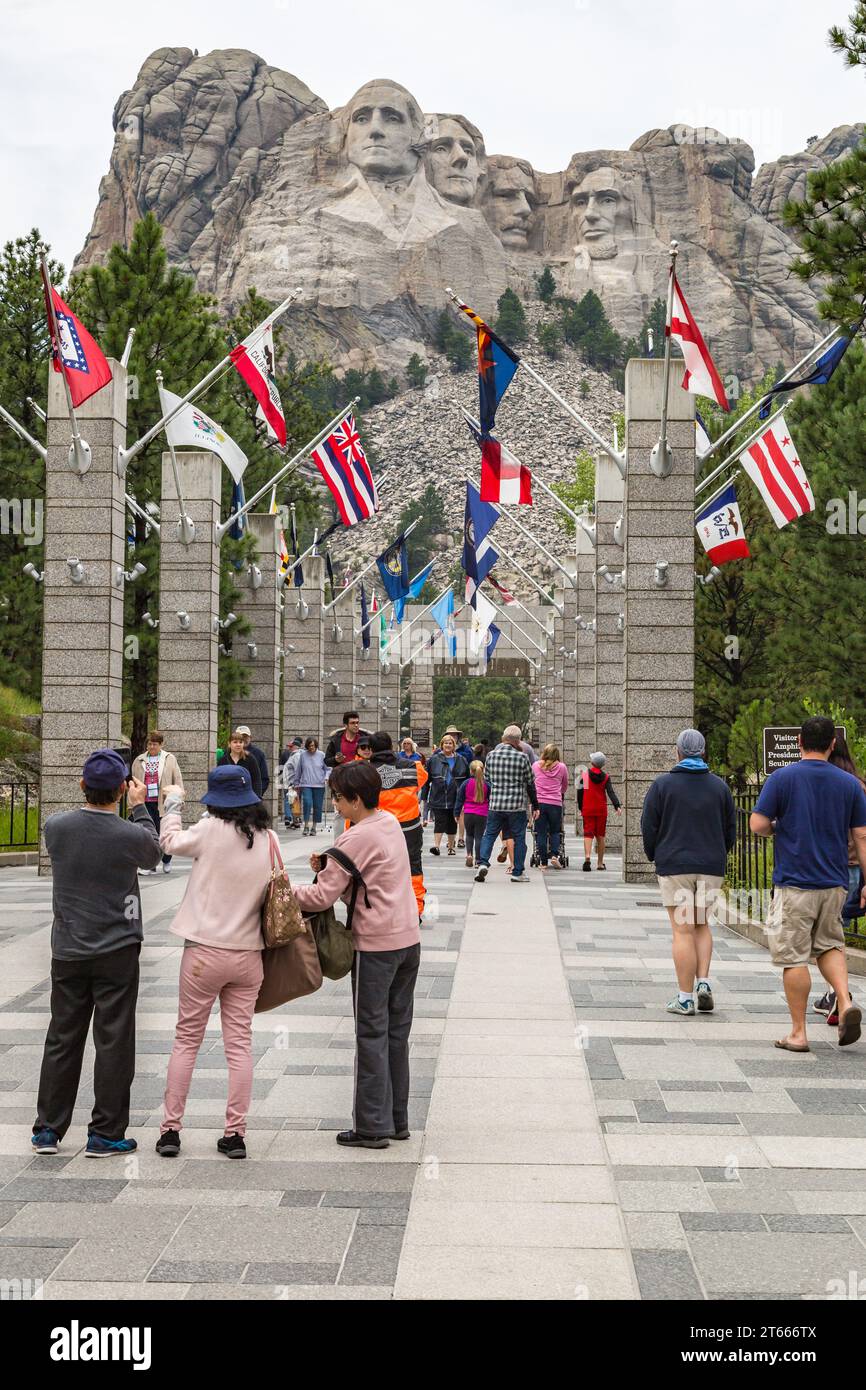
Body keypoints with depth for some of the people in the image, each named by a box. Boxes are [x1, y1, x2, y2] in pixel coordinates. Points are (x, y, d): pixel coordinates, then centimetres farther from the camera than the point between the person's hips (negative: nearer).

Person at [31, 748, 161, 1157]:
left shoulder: (56, 826, -8)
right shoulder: (131, 835, -16)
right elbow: (153, 854, 7)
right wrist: (139, 807, 16)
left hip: (67, 951, 3)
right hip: (116, 951, -3)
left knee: (62, 1039, 12)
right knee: (113, 1042, 5)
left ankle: (48, 1130, 19)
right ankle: (105, 1134, 10)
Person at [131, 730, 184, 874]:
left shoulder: (170, 759, 4)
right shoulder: (139, 761, 12)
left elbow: (177, 780, 3)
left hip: (163, 802, -2)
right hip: (145, 803, 2)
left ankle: (166, 860, 27)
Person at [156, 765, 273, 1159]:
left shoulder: (210, 831, -12)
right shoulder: (268, 838, 0)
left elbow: (172, 842, 6)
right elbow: (272, 893, 8)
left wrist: (172, 804, 21)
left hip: (205, 952, -3)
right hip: (248, 953, 3)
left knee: (186, 1040, 8)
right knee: (239, 1043, 7)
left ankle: (171, 1129, 12)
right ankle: (235, 1134, 9)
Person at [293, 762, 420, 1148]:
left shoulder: (355, 839, -16)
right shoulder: (390, 823, 10)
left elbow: (322, 896, -16)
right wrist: (329, 865, 2)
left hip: (376, 945, -8)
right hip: (409, 938, 8)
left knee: (371, 1035, 0)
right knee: (397, 1032, 14)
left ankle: (372, 1126, 5)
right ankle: (397, 1120, 20)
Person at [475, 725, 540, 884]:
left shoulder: (491, 755, 1)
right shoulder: (521, 757, -7)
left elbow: (486, 779, 11)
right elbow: (530, 783, 0)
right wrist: (535, 806, 9)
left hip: (495, 805, 2)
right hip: (517, 806, -2)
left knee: (489, 834, 13)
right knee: (519, 838, 8)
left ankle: (483, 862, -6)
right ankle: (517, 872, 11)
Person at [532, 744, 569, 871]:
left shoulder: (536, 765, 7)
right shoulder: (562, 767, 5)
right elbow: (565, 786, 20)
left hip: (539, 802, 0)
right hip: (555, 803, 0)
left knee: (541, 833, 5)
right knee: (555, 831, 14)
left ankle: (543, 862, 5)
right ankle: (554, 854, -4)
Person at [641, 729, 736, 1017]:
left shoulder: (663, 784, -3)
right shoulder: (719, 786, 6)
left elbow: (649, 826, -3)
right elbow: (730, 829, 10)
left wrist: (655, 856, 13)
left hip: (675, 865, -3)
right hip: (712, 867, 3)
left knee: (682, 931, -2)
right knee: (701, 925, 17)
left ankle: (685, 998, -2)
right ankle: (703, 983, 2)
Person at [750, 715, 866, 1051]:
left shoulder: (782, 778, -7)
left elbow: (757, 825, -11)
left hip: (793, 884, -3)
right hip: (834, 884, 4)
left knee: (794, 957, 2)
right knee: (829, 945, 20)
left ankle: (798, 1033, 5)